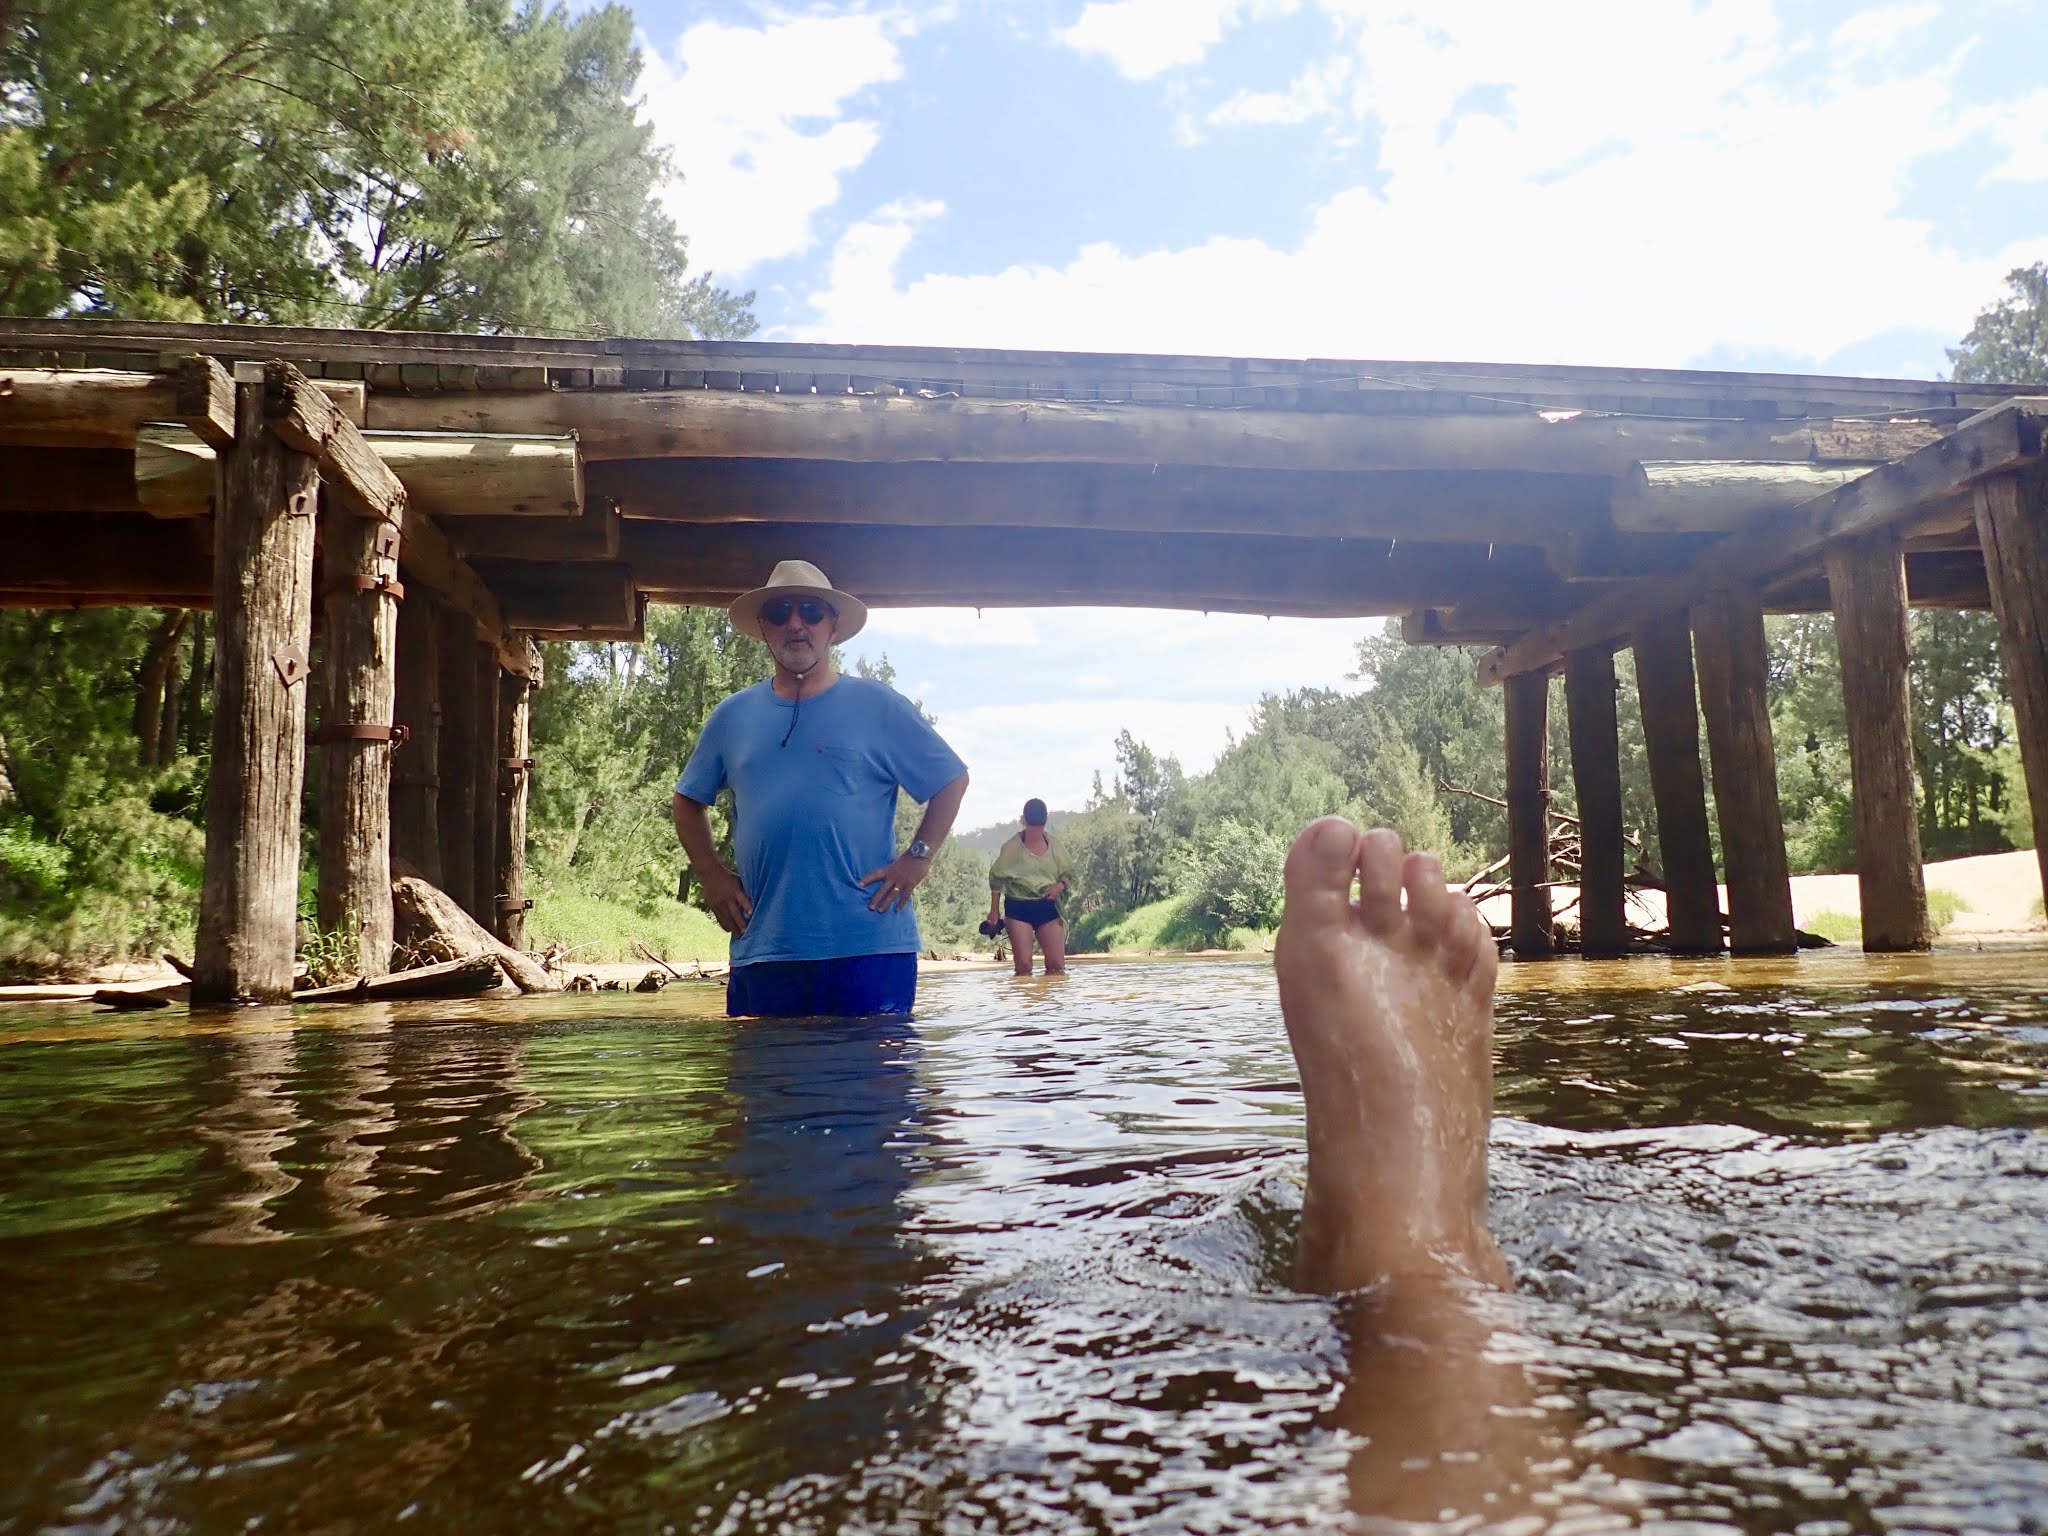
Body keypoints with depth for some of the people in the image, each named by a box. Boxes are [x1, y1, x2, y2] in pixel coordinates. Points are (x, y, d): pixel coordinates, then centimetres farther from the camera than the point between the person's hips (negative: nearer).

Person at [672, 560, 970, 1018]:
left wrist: (918, 857, -3)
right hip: (763, 948, 3)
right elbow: (689, 800, 22)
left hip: (870, 946, -2)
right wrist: (711, 874, 9)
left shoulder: (877, 705, 3)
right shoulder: (732, 715, 12)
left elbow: (952, 780, 7)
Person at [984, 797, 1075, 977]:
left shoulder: (1052, 844, 6)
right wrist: (994, 911, 0)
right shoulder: (1012, 846, -2)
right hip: (1018, 908, -3)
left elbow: (1069, 873, 13)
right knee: (1024, 966, -7)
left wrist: (1060, 885, -10)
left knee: (1057, 965, -5)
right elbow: (997, 879, 3)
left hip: (1047, 906, 3)